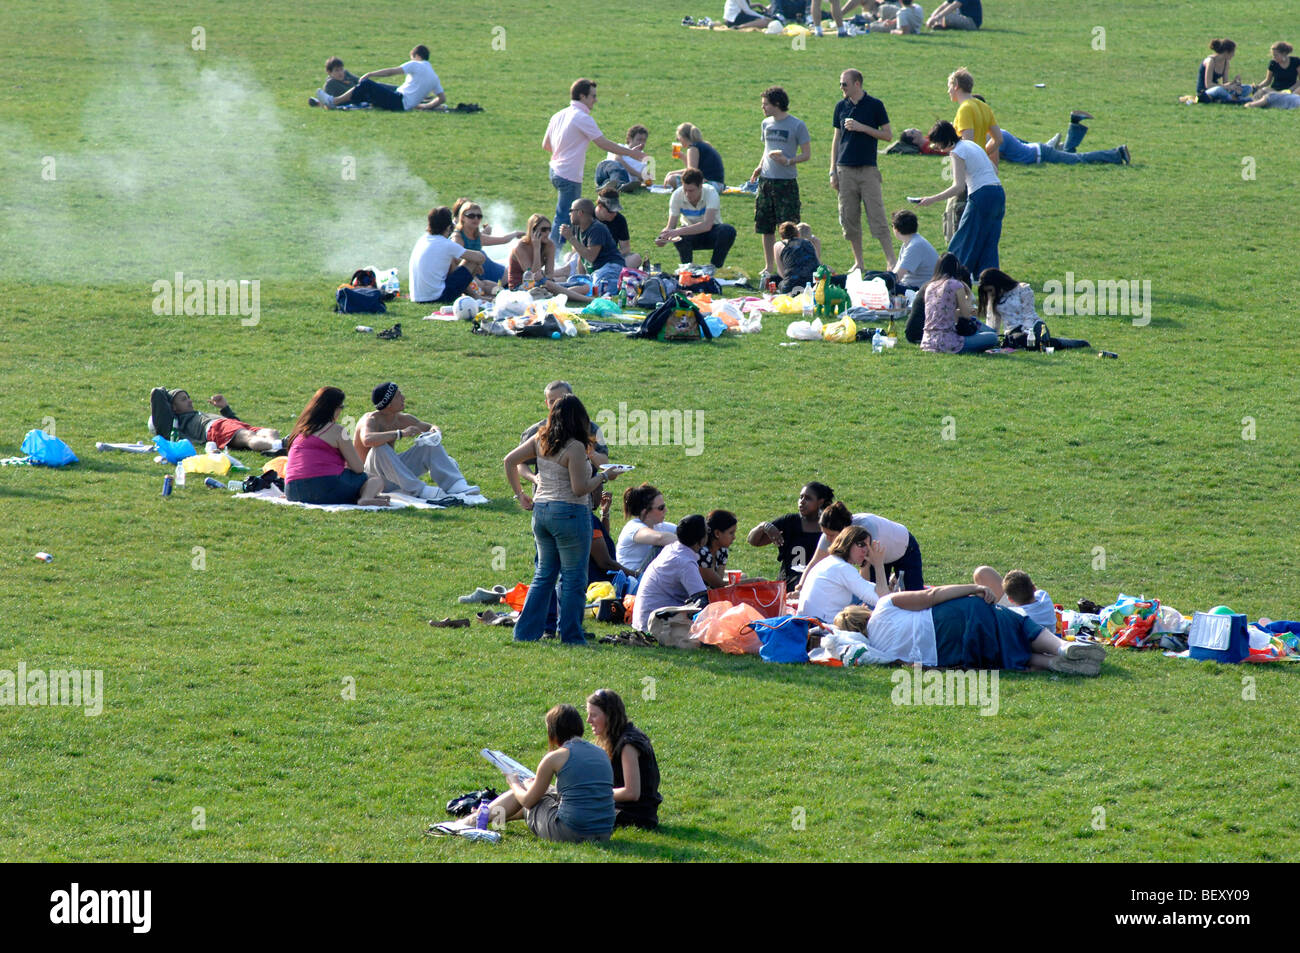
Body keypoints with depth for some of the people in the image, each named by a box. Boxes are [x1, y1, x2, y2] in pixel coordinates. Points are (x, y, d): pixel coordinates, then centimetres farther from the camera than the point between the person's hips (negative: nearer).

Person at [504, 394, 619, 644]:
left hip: (541, 510, 7)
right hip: (570, 512, -7)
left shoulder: (540, 441, 4)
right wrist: (603, 477, -3)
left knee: (544, 574, 17)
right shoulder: (575, 448, -17)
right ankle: (571, 636, 7)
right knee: (573, 578, 4)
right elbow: (580, 489, -18)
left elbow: (510, 460, 10)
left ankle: (525, 632, 16)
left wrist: (520, 494, 16)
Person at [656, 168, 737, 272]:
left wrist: (678, 231, -50)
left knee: (728, 231, -34)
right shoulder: (677, 196, -19)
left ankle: (713, 267, -12)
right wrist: (664, 236, -42)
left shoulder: (710, 192, -28)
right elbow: (670, 226, -18)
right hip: (692, 233, 1)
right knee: (680, 237, -34)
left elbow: (707, 225, -40)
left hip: (711, 233, -1)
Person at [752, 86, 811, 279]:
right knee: (765, 227, 8)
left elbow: (807, 154, -4)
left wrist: (788, 161, -20)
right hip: (766, 181, 6)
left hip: (787, 182, -6)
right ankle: (769, 267, 18)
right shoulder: (766, 124, 12)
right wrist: (760, 167, 6)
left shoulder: (797, 126, -6)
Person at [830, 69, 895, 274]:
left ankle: (891, 262, -6)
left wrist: (862, 128, -13)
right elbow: (837, 139, 14)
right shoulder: (841, 106, 9)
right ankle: (858, 263, 11)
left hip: (868, 169, -4)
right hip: (845, 170, 4)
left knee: (877, 217, -8)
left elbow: (888, 135, -1)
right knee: (849, 219, 3)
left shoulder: (875, 105, -2)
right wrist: (833, 171, 8)